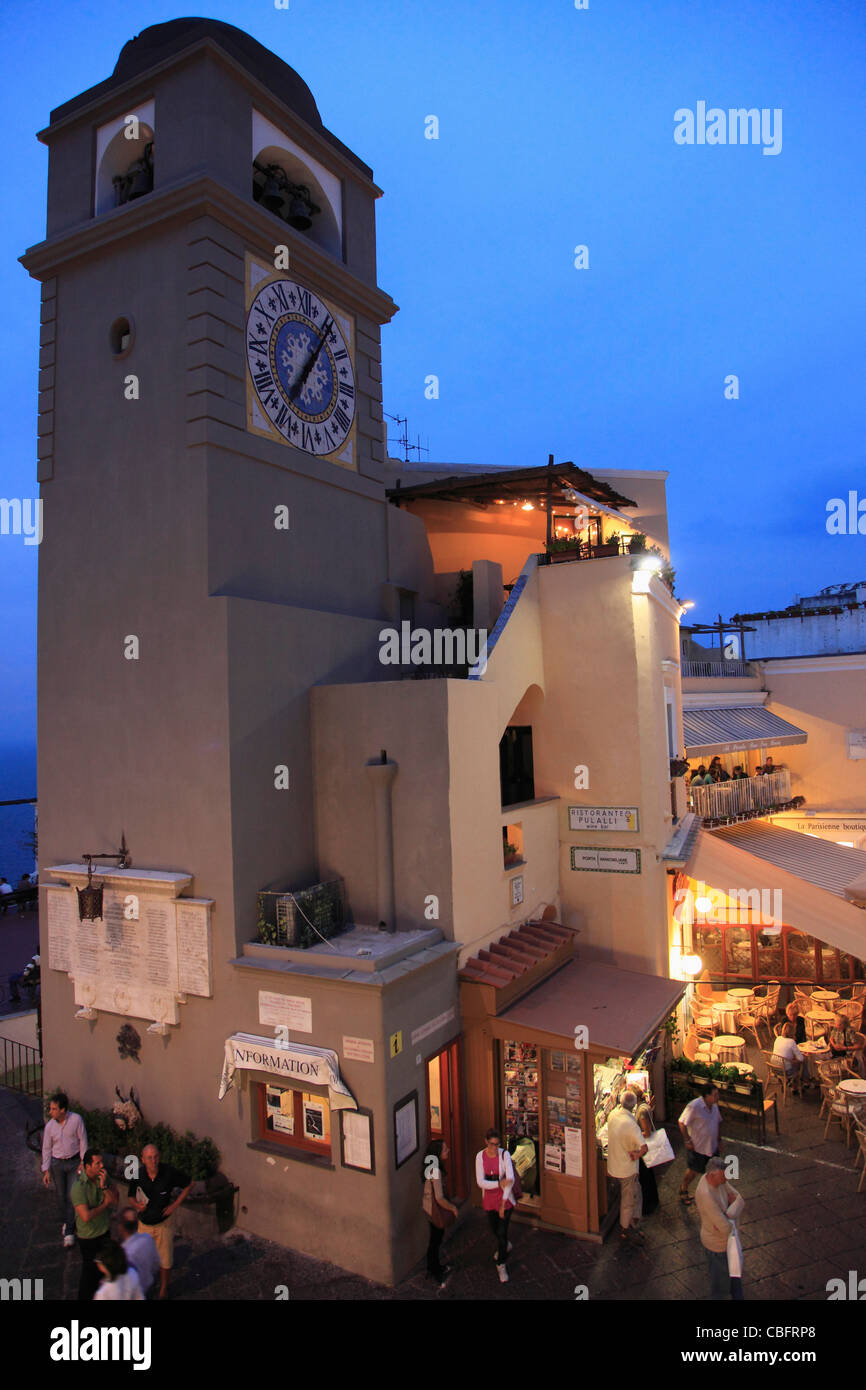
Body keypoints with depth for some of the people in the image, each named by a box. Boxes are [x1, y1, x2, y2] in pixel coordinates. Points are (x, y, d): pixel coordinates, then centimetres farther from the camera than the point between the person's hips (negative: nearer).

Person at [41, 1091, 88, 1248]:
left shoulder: (76, 1119, -17)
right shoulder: (50, 1126, -11)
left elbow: (83, 1141, -8)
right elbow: (46, 1149, 0)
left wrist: (83, 1161, -8)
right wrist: (46, 1170, -1)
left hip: (74, 1161, -2)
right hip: (57, 1163, 2)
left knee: (72, 1196, -4)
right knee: (61, 1196, 13)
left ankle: (69, 1231, 8)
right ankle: (66, 1222, 36)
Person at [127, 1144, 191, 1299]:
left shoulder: (169, 1172, -23)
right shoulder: (137, 1175, -18)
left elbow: (188, 1185, -8)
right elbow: (131, 1196, 1)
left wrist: (175, 1205, -13)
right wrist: (136, 1204, -20)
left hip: (164, 1222, -1)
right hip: (143, 1223, 1)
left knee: (165, 1259, 12)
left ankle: (163, 1288, 39)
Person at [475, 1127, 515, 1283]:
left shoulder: (504, 1154, -17)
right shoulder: (480, 1156, -11)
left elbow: (511, 1179, -22)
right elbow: (480, 1182, -15)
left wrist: (503, 1202, -24)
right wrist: (499, 1183, -26)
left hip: (505, 1199, -3)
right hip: (489, 1199, 3)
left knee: (502, 1232, -1)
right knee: (494, 1229, 22)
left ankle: (501, 1265, 20)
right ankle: (505, 1245, 54)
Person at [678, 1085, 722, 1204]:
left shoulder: (714, 1105, -1)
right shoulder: (694, 1106, -25)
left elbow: (718, 1121, 17)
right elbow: (682, 1123, -20)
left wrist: (719, 1138, 13)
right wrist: (687, 1141, -18)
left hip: (712, 1145, 6)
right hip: (697, 1146, -6)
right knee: (693, 1171, 7)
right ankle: (683, 1192, 30)